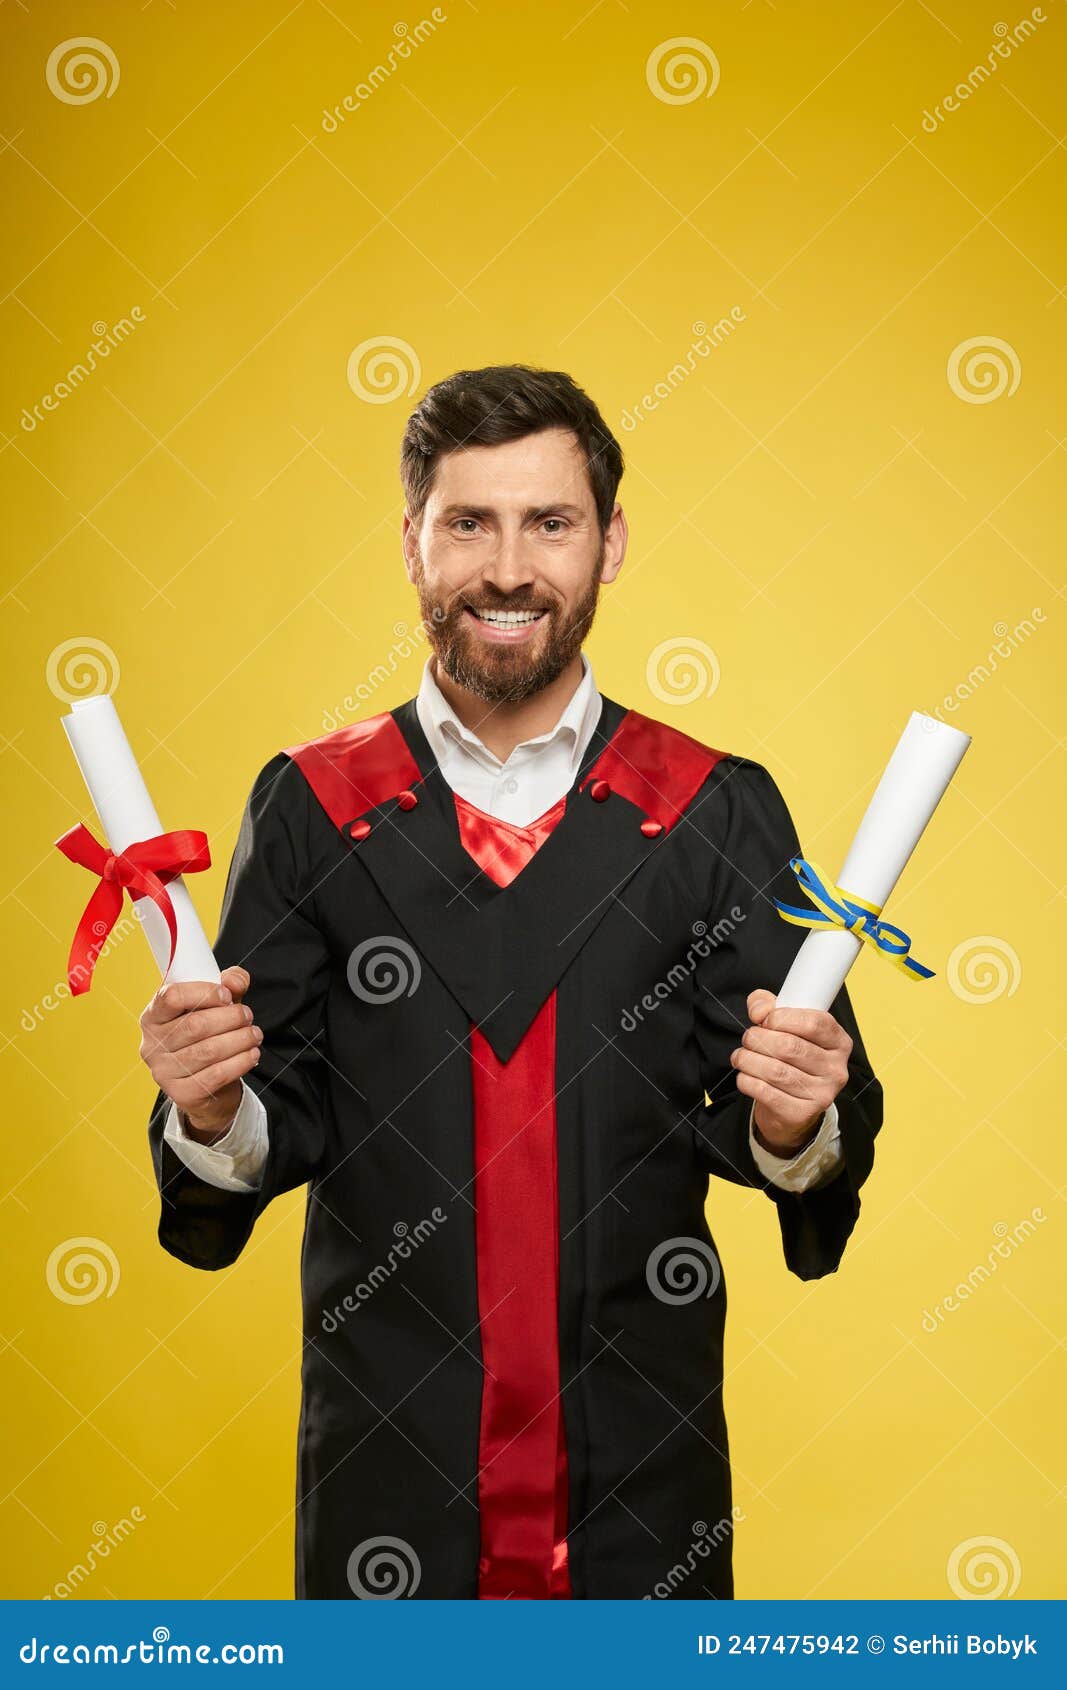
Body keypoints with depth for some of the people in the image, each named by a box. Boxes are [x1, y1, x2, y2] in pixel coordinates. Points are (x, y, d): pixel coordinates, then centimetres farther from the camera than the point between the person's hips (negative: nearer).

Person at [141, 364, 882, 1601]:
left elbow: (788, 1130, -3)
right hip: (383, 1446, 0)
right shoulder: (309, 805, -2)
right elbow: (282, 1124, -1)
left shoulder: (722, 813, -4)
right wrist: (213, 1111, -22)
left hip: (642, 1456, 0)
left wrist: (793, 1124, -24)